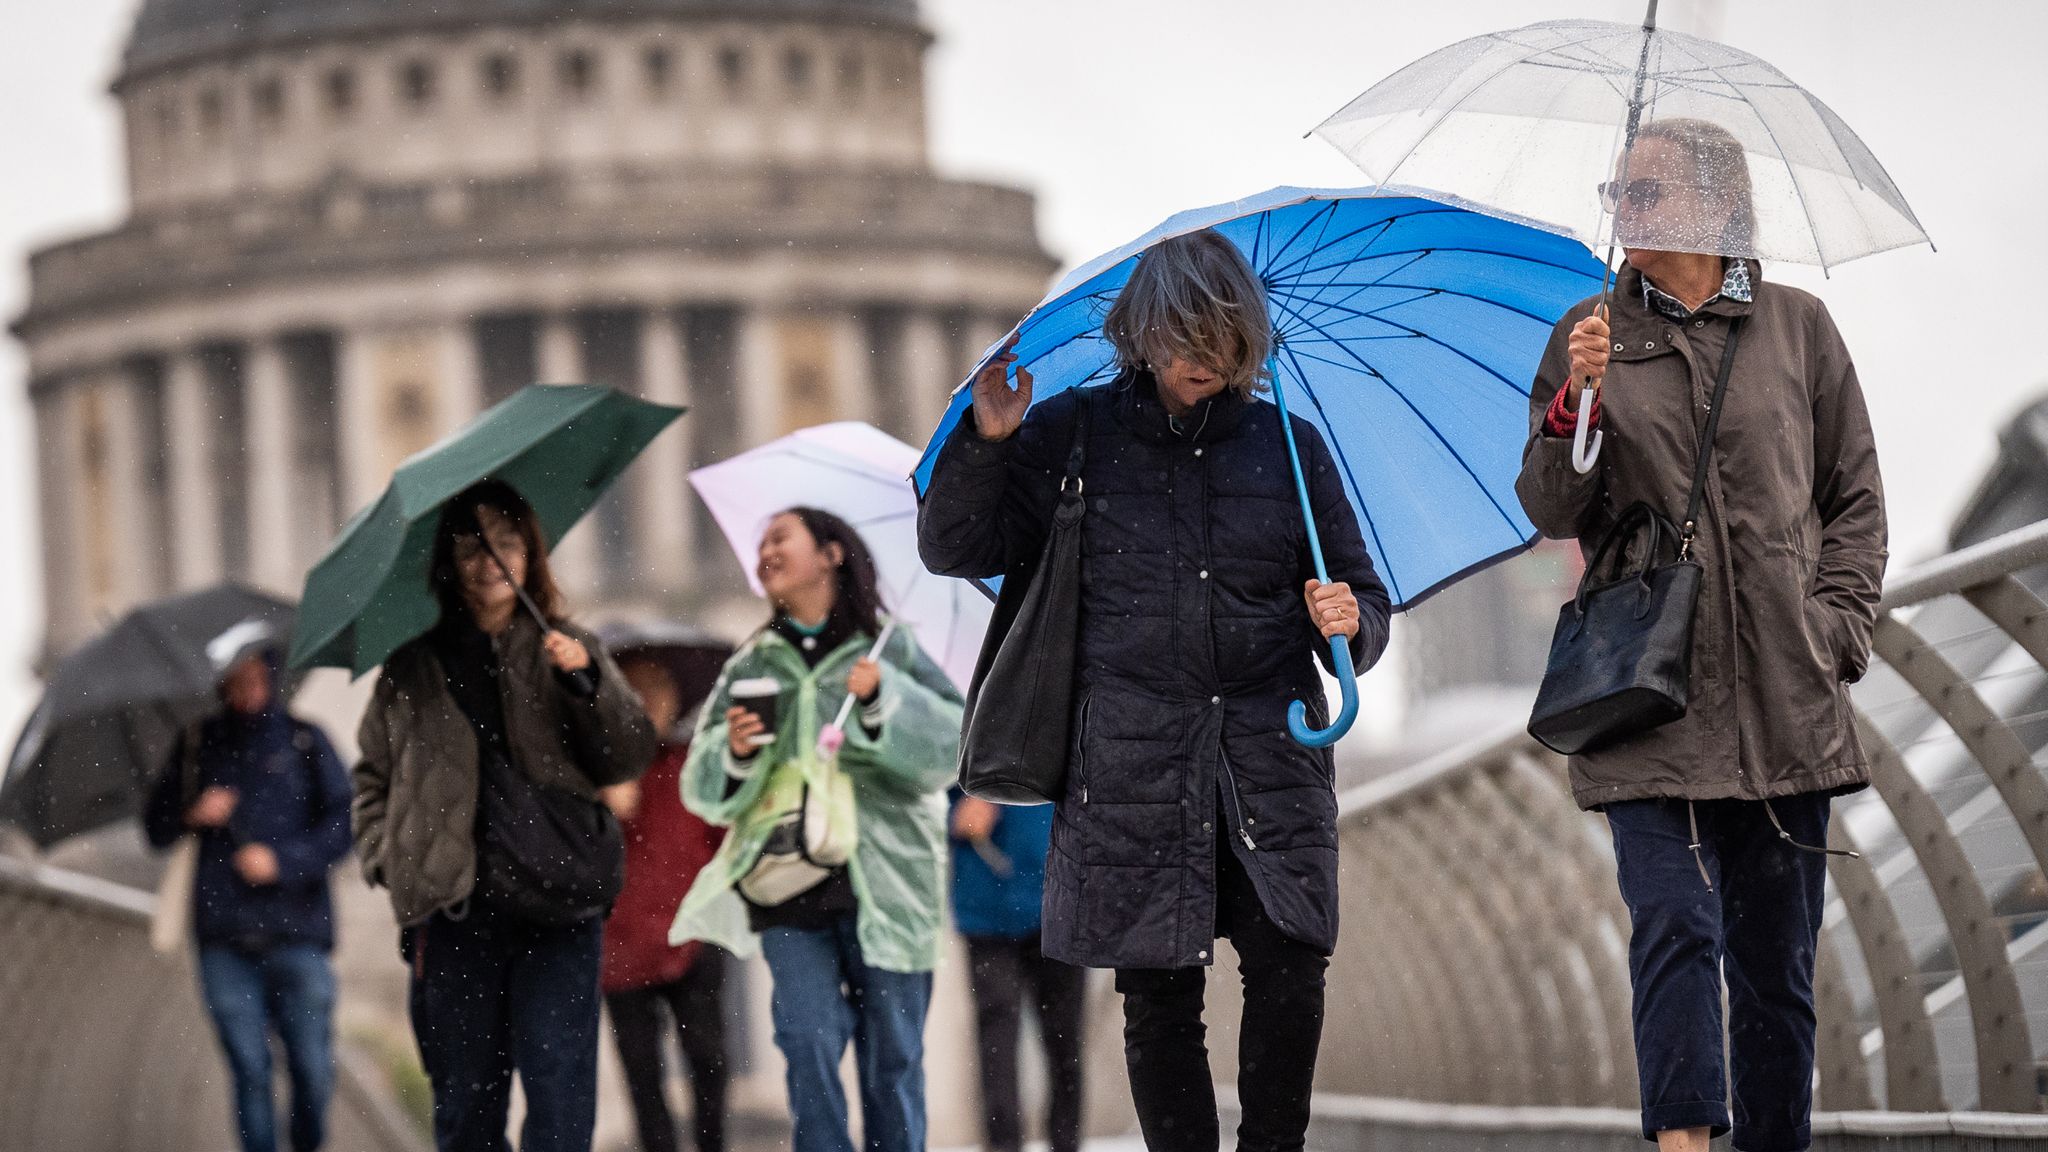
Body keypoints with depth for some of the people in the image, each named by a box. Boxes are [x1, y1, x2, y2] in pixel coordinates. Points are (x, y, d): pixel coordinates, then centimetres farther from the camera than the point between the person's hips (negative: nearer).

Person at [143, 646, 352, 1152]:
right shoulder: (200, 745, 13)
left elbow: (342, 822, 1)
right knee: (249, 1070, -1)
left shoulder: (303, 741, 7)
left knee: (312, 1069, -5)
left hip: (296, 930, -2)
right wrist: (192, 815, -3)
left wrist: (283, 860, -11)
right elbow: (156, 828, 18)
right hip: (225, 938, 2)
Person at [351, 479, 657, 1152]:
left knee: (560, 1098, -8)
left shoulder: (564, 652, 9)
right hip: (453, 908, 1)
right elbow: (373, 777, 19)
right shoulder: (413, 668, 10)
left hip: (558, 900, -1)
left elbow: (629, 759, -1)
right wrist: (388, 859, 5)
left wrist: (588, 680, -15)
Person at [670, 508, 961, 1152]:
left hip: (884, 880, -2)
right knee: (808, 1044, -11)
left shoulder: (891, 651, 6)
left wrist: (884, 700, -17)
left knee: (893, 1057, 1)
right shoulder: (750, 668, 15)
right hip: (789, 885, 2)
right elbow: (703, 789, 14)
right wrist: (733, 753, -7)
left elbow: (951, 743, -4)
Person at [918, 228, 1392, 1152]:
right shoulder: (1074, 435, 6)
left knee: (1290, 971, -11)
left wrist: (1349, 621, -7)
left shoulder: (1287, 445, 10)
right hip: (1134, 765, -1)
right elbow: (954, 549, 5)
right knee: (1159, 996, 0)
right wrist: (987, 441, -10)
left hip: (1269, 762, 1)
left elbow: (1365, 602, 16)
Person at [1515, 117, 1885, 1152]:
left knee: (1776, 951, 6)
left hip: (1783, 701, 1)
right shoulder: (1591, 335, 7)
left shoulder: (1797, 328, 8)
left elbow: (1855, 497, 12)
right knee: (1676, 925, -15)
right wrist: (1577, 405, -14)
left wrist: (1835, 629, 0)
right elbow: (1551, 510, 3)